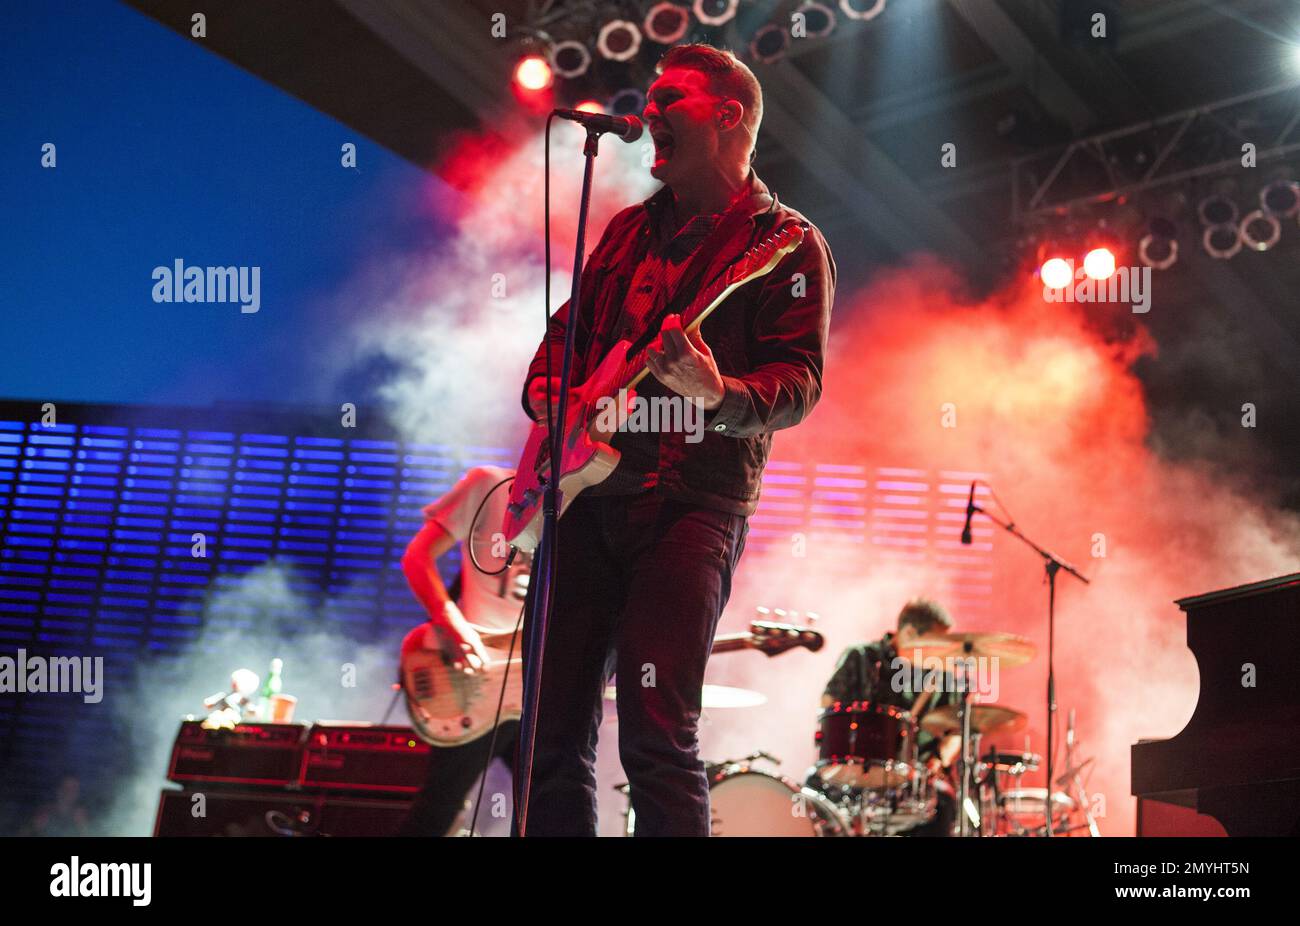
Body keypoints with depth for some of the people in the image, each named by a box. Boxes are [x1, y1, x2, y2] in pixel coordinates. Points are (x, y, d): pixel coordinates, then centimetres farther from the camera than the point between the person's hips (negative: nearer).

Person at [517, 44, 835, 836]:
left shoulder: (786, 244, 3)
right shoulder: (630, 228, 22)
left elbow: (798, 383, -8)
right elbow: (569, 329, 26)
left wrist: (719, 396, -28)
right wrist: (548, 400, 4)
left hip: (693, 503, -6)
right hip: (588, 494, 6)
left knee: (658, 739, -15)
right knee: (554, 734, 4)